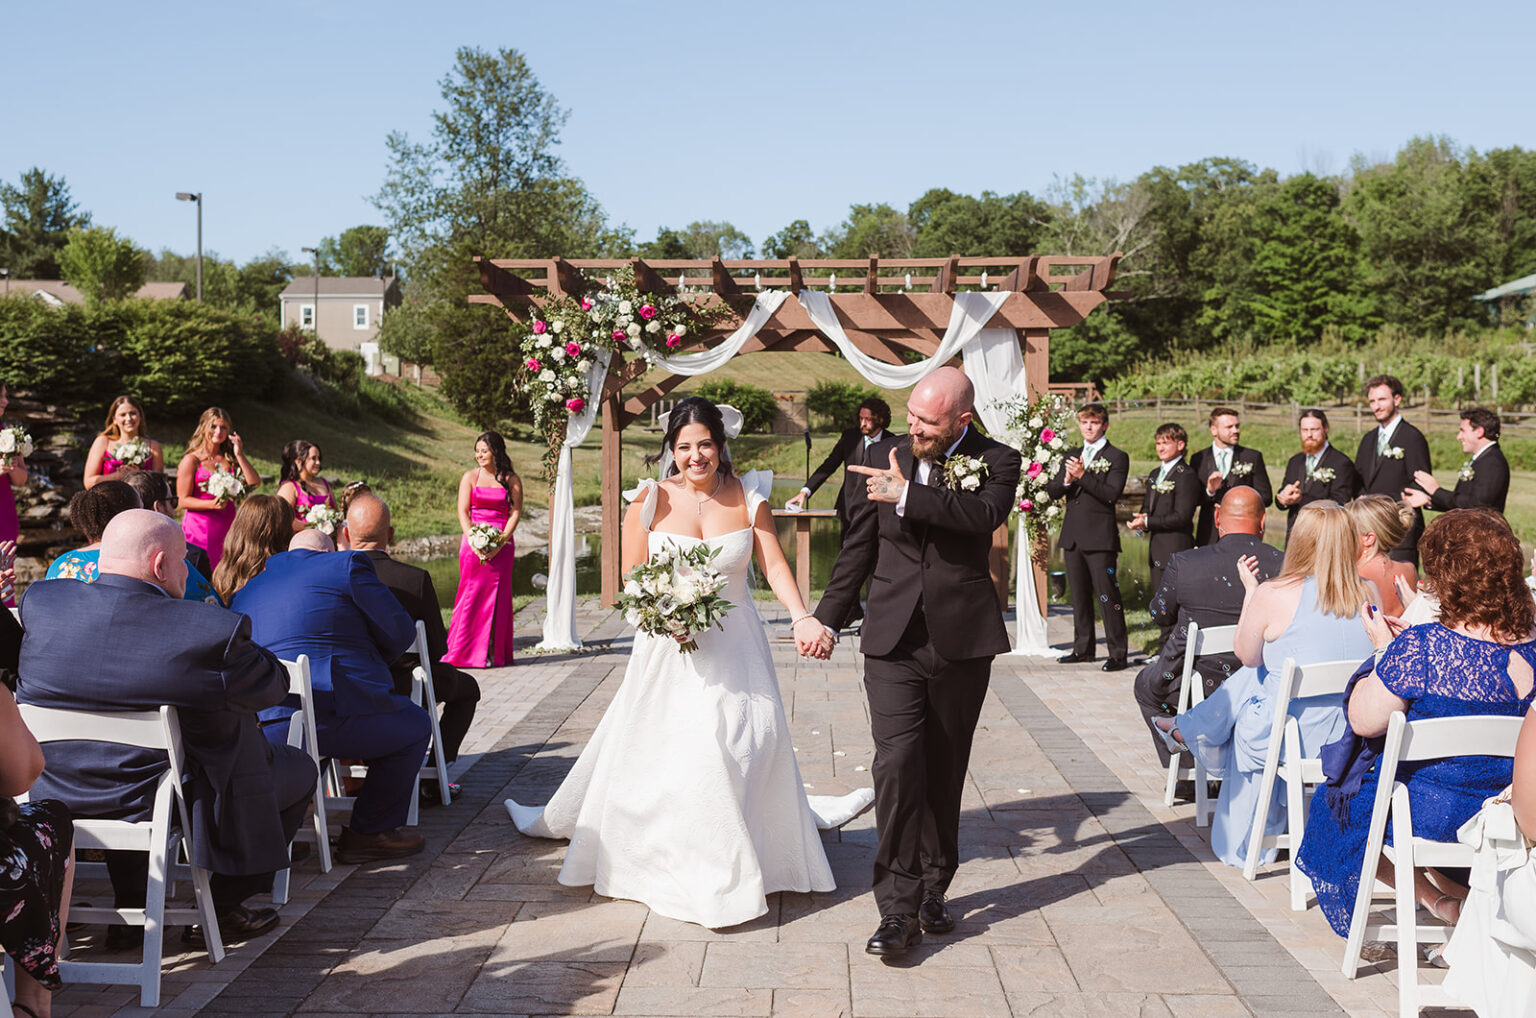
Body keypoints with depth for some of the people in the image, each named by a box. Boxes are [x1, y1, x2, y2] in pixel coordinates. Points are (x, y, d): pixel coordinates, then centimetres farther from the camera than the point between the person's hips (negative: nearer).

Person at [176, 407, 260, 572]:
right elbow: (183, 500, -4)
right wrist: (212, 504, -18)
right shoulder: (191, 460, -1)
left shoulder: (230, 459, 11)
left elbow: (254, 482, -1)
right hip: (200, 529, -4)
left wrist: (239, 455, -5)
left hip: (227, 527, 4)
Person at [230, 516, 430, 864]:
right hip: (334, 714, -7)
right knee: (415, 726, 19)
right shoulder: (346, 565, 6)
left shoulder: (244, 590, 24)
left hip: (263, 730, 7)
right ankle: (370, 832, 18)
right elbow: (400, 633, 6)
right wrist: (364, 662, 26)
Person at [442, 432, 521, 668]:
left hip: (501, 544, 0)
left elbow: (515, 513, 1)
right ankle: (465, 652, 1)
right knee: (471, 593, -4)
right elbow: (463, 511, 2)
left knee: (497, 595, 0)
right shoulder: (470, 477, 7)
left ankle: (493, 653, 5)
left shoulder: (512, 480, 6)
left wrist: (500, 542, -12)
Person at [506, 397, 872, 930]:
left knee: (750, 744, 2)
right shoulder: (650, 502, -6)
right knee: (657, 752, 2)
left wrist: (802, 618, -23)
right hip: (669, 648, -2)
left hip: (734, 643, 2)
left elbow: (775, 566, -7)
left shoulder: (747, 497, -2)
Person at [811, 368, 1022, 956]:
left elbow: (986, 514, -25)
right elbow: (859, 548, 16)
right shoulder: (888, 460, 6)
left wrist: (908, 496, -24)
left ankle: (932, 891, 26)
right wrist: (826, 616, 20)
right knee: (897, 765, -12)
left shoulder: (996, 462, -2)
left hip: (962, 643, -1)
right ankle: (898, 909, -9)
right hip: (893, 643, 1)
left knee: (944, 774, 11)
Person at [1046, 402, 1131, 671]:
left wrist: (1082, 476, -19)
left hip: (1100, 537, -6)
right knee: (1079, 595, 13)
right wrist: (1066, 480, -10)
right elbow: (1052, 490, 11)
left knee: (1107, 596, -7)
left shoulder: (1117, 457, -1)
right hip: (1073, 536, 6)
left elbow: (1112, 493, -15)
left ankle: (1118, 653, -3)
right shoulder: (1072, 455, 17)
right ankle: (1083, 648, 22)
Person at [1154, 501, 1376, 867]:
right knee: (1251, 678, 26)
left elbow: (1247, 654, 1)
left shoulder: (1273, 594, -16)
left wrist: (1250, 589, 12)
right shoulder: (1368, 596, -4)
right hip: (1354, 738, 5)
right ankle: (1188, 730, 46)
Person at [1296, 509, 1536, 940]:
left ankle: (1438, 899, 11)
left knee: (1337, 799, 23)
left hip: (1432, 815, -6)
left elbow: (1363, 722, -15)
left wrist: (1384, 648, -2)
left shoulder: (1419, 647, -25)